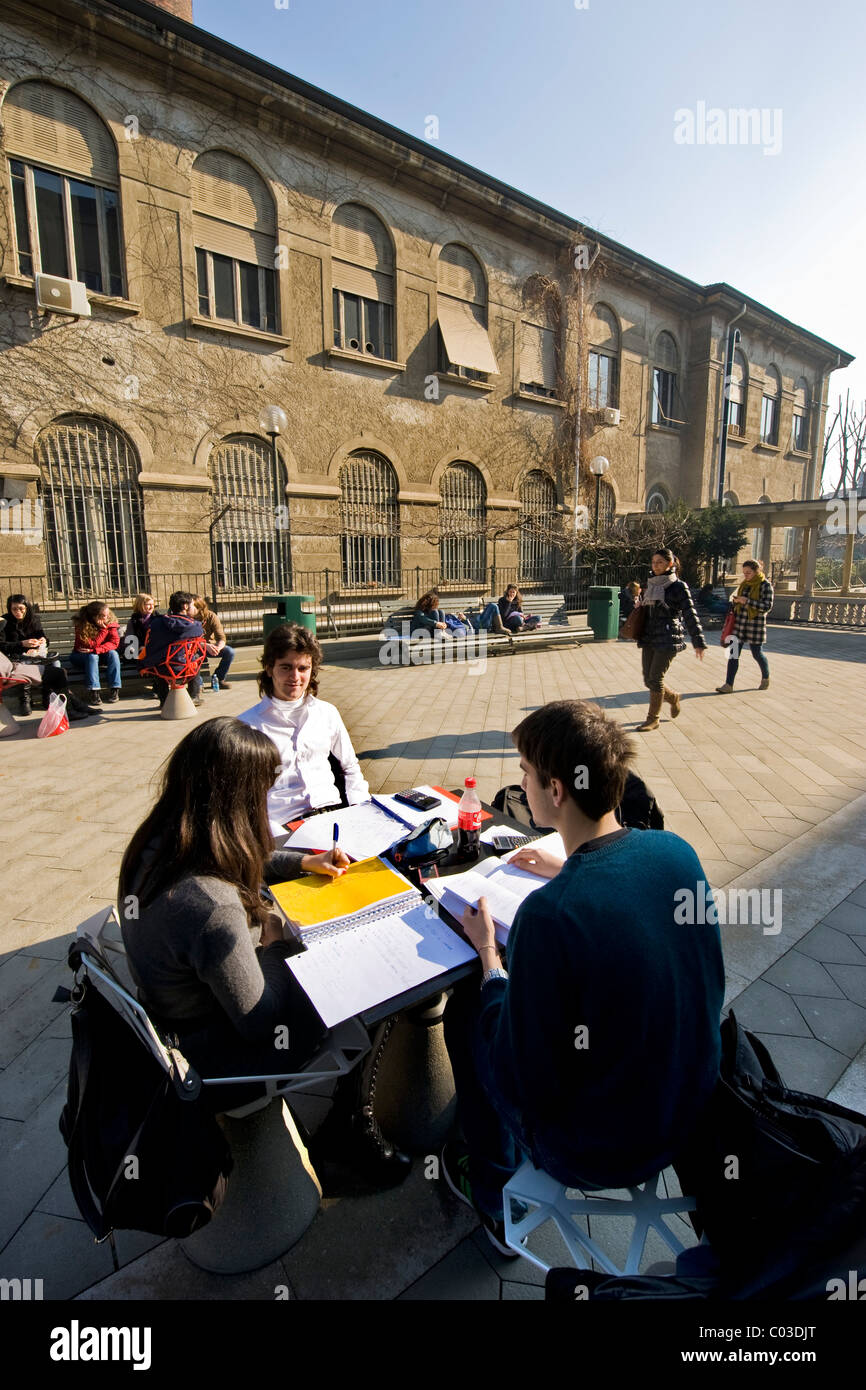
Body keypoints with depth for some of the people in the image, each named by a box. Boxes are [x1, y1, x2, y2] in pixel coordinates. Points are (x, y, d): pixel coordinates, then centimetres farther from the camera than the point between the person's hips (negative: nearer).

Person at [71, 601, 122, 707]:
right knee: (92, 656, -33)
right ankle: (93, 692, -39)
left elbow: (115, 642, -19)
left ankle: (114, 689, -29)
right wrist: (103, 629, -35)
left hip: (102, 654, 3)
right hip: (81, 655, -3)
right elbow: (92, 645, -28)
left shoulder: (110, 622, -14)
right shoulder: (81, 624, -23)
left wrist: (95, 650, -30)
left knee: (113, 653, -26)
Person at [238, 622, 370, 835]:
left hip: (333, 812, 4)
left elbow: (351, 768, 22)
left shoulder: (327, 713, 14)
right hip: (283, 825, -4)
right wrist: (277, 836, -16)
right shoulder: (247, 725, 1)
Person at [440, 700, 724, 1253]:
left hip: (598, 1154, -5)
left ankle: (496, 1199, 38)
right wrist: (568, 871, 13)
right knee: (522, 995, 23)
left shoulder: (549, 914, -35)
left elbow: (521, 1083, -22)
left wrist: (488, 951, -11)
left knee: (465, 1007, 15)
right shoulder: (678, 851, -14)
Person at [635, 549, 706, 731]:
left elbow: (690, 615, -9)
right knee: (648, 680, 7)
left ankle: (653, 719, 8)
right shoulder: (650, 584, 11)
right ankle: (672, 697, 36)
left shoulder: (678, 586, -6)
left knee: (655, 679, -6)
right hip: (648, 638, 6)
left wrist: (698, 642, -12)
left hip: (668, 639, -6)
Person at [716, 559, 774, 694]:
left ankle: (766, 678, 34)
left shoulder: (765, 585, -7)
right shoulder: (744, 584, 11)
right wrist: (736, 600, 2)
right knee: (733, 653, -2)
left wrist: (747, 601, -20)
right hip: (739, 622, 5)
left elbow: (767, 606, -14)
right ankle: (728, 685, -2)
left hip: (755, 624, -5)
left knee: (757, 653, 7)